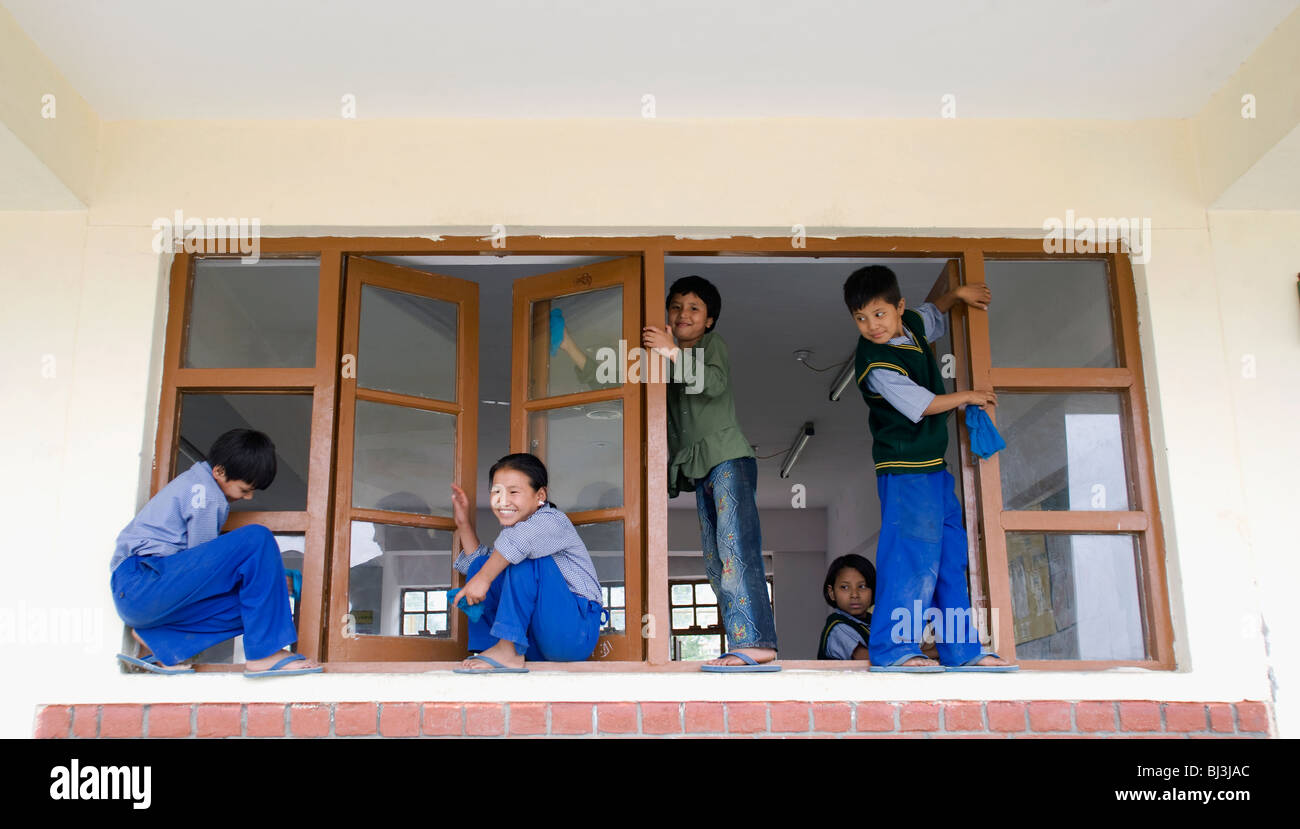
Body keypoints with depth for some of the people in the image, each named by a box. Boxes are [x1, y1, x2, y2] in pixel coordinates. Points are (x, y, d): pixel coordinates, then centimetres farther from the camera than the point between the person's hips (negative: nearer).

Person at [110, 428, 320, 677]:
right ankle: (264, 653, -22)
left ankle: (158, 640, 0)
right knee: (257, 539, -21)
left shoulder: (194, 479, 20)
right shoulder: (206, 496, -11)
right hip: (143, 584, -10)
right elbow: (203, 563, -7)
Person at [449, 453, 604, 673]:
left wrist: (483, 578, -35)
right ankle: (486, 649, -7)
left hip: (575, 633, -8)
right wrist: (464, 523, 17)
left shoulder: (552, 520, -10)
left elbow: (523, 537, -34)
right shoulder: (510, 532, 17)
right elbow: (477, 564, 25)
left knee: (525, 557, -26)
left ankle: (508, 649, -26)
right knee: (479, 563, 5)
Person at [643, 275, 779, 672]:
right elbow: (671, 422, 25)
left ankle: (755, 642, -27)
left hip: (728, 456, -8)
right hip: (698, 469, 8)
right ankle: (744, 646, -1)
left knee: (735, 547, -20)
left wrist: (674, 352, -23)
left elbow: (715, 383, -16)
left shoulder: (712, 345, 6)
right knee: (716, 561, 1)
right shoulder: (669, 362, 24)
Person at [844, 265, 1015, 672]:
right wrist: (969, 396, -4)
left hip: (933, 466, 9)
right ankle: (892, 649, -6)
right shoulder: (875, 364, -19)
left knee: (950, 555, 11)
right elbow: (922, 405, -17)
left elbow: (932, 315, 32)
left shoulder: (912, 324, 6)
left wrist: (957, 294, 19)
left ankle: (962, 649, 18)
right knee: (914, 552, -12)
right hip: (904, 469, -9)